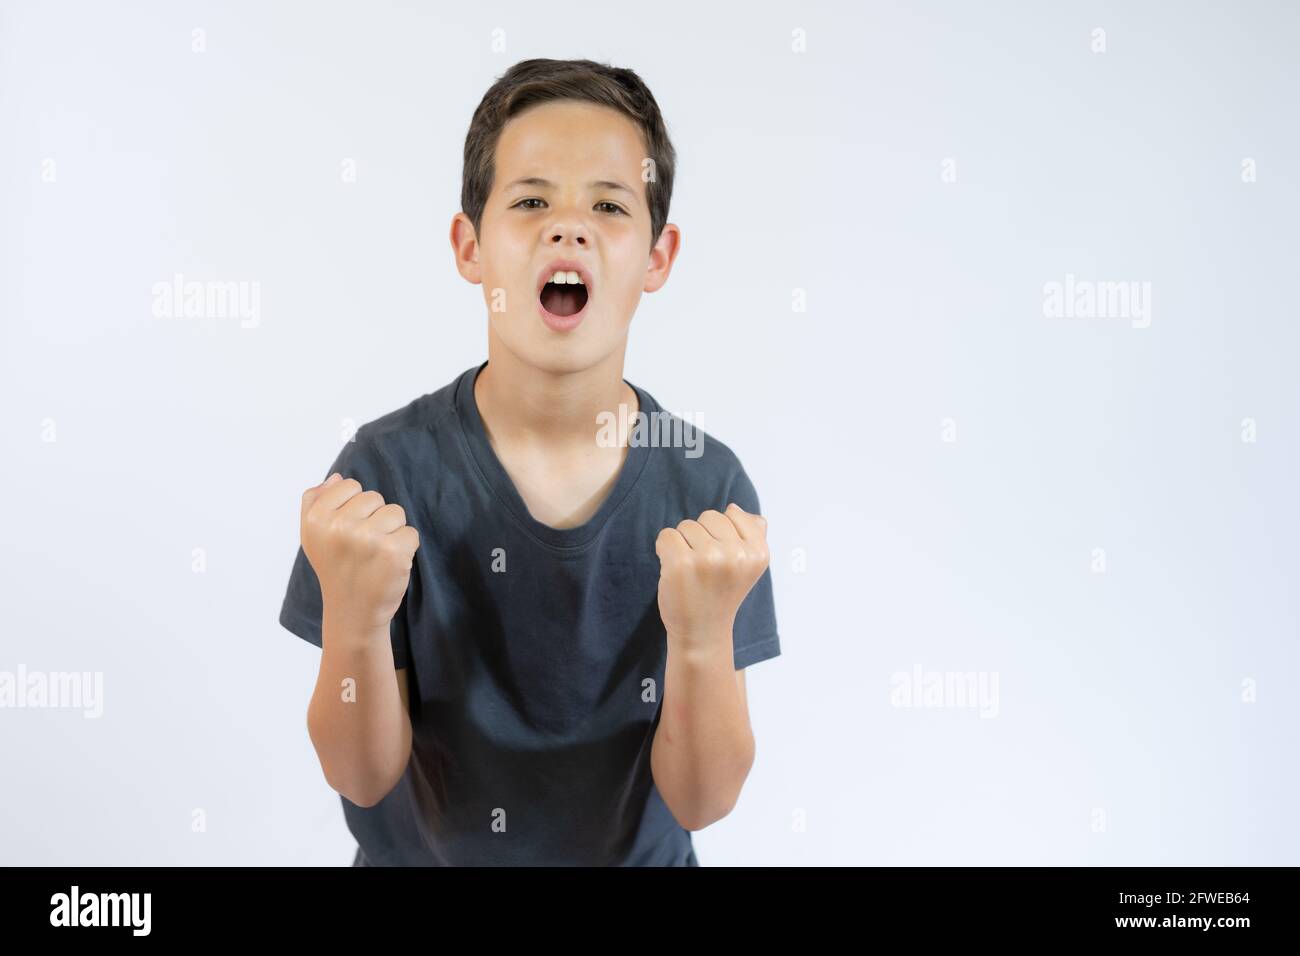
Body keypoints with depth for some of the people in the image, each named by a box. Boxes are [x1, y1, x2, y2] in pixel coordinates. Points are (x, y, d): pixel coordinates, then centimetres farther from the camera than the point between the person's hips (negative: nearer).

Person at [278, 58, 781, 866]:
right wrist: (354, 618, -30)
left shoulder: (708, 486, -17)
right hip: (421, 853, 0)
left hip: (637, 855, 1)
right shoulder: (388, 466, -18)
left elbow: (702, 799, -14)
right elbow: (364, 778, -13)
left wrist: (703, 633, -31)